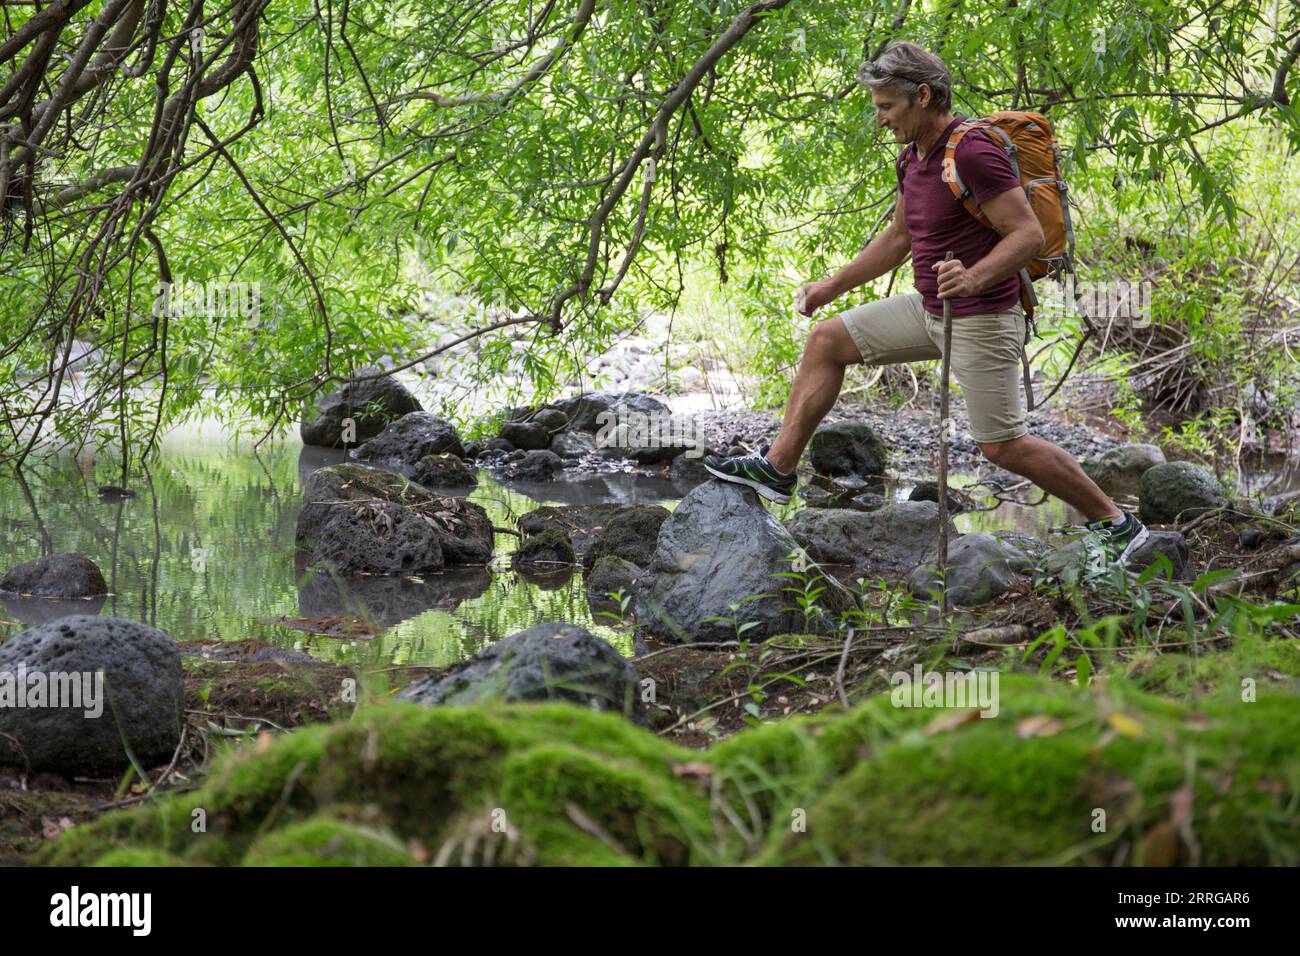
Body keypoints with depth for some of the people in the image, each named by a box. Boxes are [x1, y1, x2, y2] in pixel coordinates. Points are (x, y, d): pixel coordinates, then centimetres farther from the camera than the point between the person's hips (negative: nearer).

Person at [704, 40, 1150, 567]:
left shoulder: (973, 153, -24)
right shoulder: (912, 157, 6)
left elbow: (1029, 234, -24)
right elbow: (898, 238, 20)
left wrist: (974, 277, -39)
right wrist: (833, 285, 20)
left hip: (981, 321, -9)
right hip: (930, 308, 9)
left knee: (1003, 446, -5)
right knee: (826, 341, 9)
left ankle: (1116, 523, 10)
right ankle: (778, 466, 14)